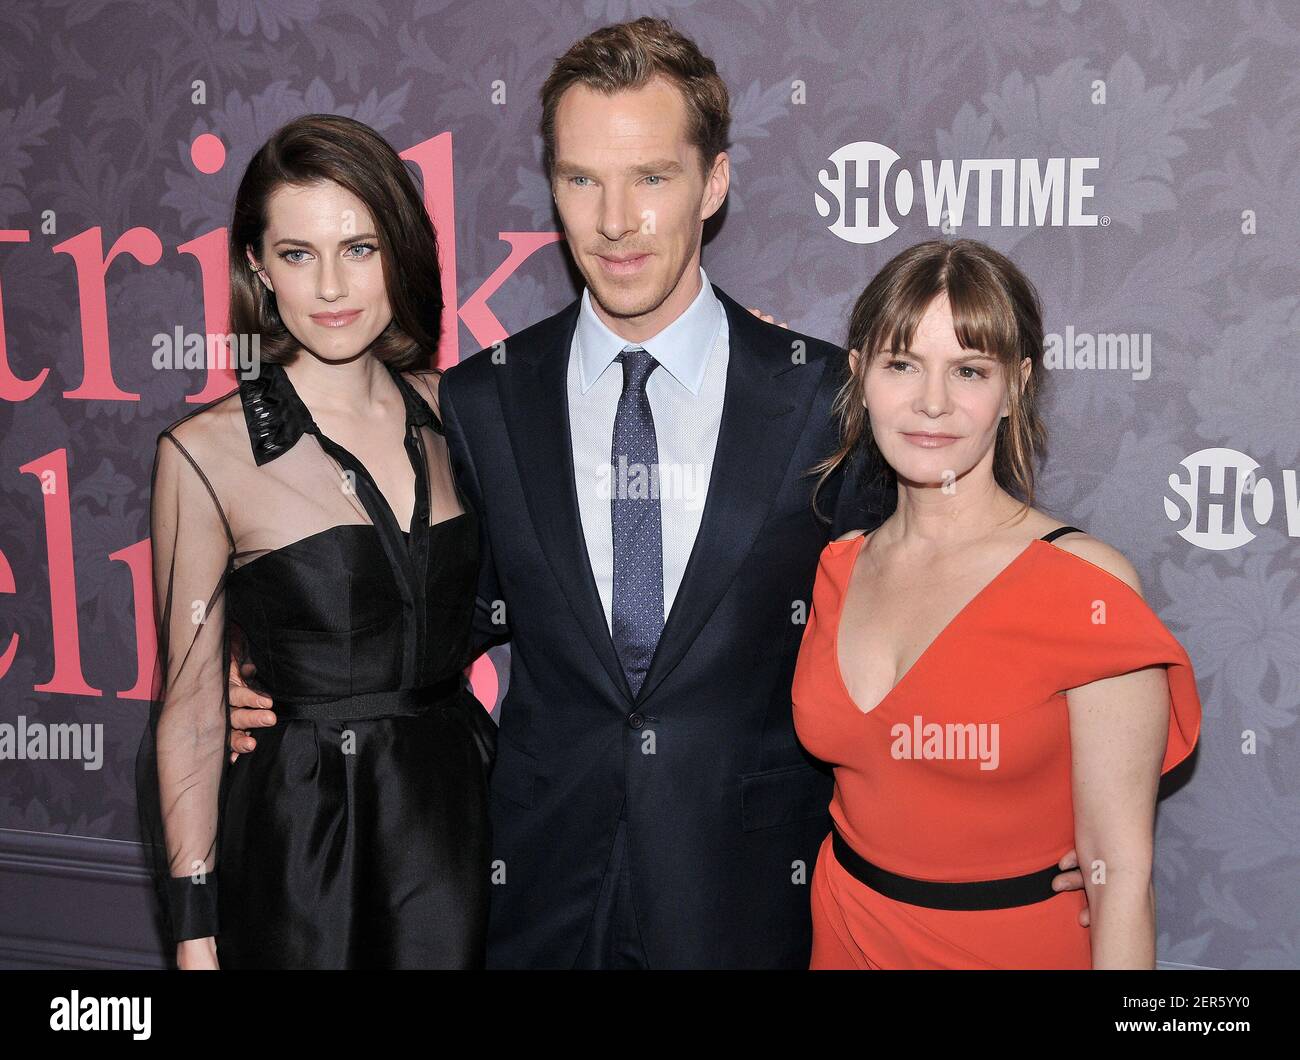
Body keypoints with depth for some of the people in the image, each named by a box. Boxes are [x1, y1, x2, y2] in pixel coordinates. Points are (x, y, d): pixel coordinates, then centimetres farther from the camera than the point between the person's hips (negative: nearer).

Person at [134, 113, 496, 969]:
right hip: (301, 844, -3)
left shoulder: (446, 414, 2)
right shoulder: (207, 453, -10)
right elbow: (191, 714, -6)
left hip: (461, 830, 4)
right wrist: (194, 933, -6)